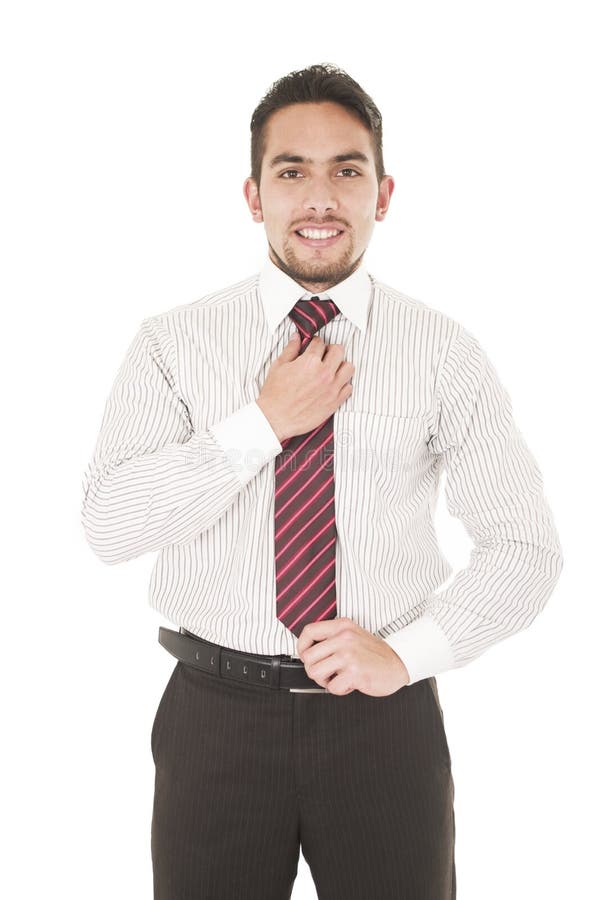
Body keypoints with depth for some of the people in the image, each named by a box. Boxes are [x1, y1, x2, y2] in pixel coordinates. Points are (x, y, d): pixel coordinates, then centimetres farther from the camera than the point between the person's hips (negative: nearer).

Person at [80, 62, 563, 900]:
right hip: (216, 713, 0)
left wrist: (411, 652, -11)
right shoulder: (172, 342, -1)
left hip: (384, 716, 0)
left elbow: (526, 544, 1)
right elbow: (107, 522, -11)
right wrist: (265, 422, -17)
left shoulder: (444, 352, -1)